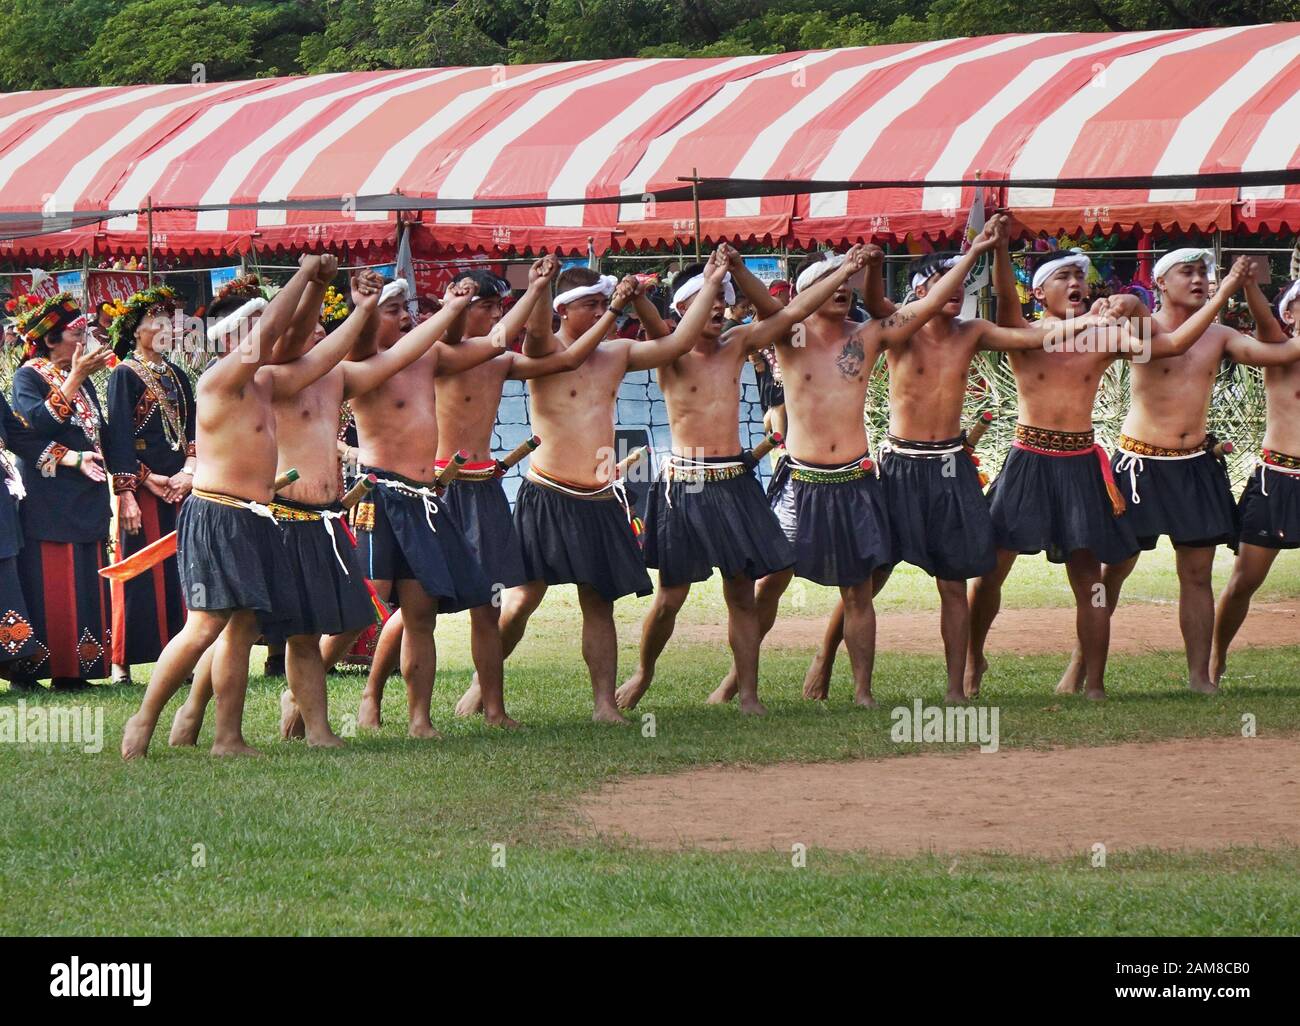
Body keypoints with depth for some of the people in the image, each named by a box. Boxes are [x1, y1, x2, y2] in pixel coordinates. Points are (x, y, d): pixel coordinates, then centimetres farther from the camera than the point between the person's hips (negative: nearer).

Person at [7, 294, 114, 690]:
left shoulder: (83, 379, 17)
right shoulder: (28, 376, -3)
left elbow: (100, 432, 17)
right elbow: (36, 422, -18)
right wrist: (74, 379, -20)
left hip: (85, 497, 7)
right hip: (48, 499, -7)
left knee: (85, 584, 4)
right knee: (50, 582, -10)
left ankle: (74, 668, 6)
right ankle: (35, 668, -8)